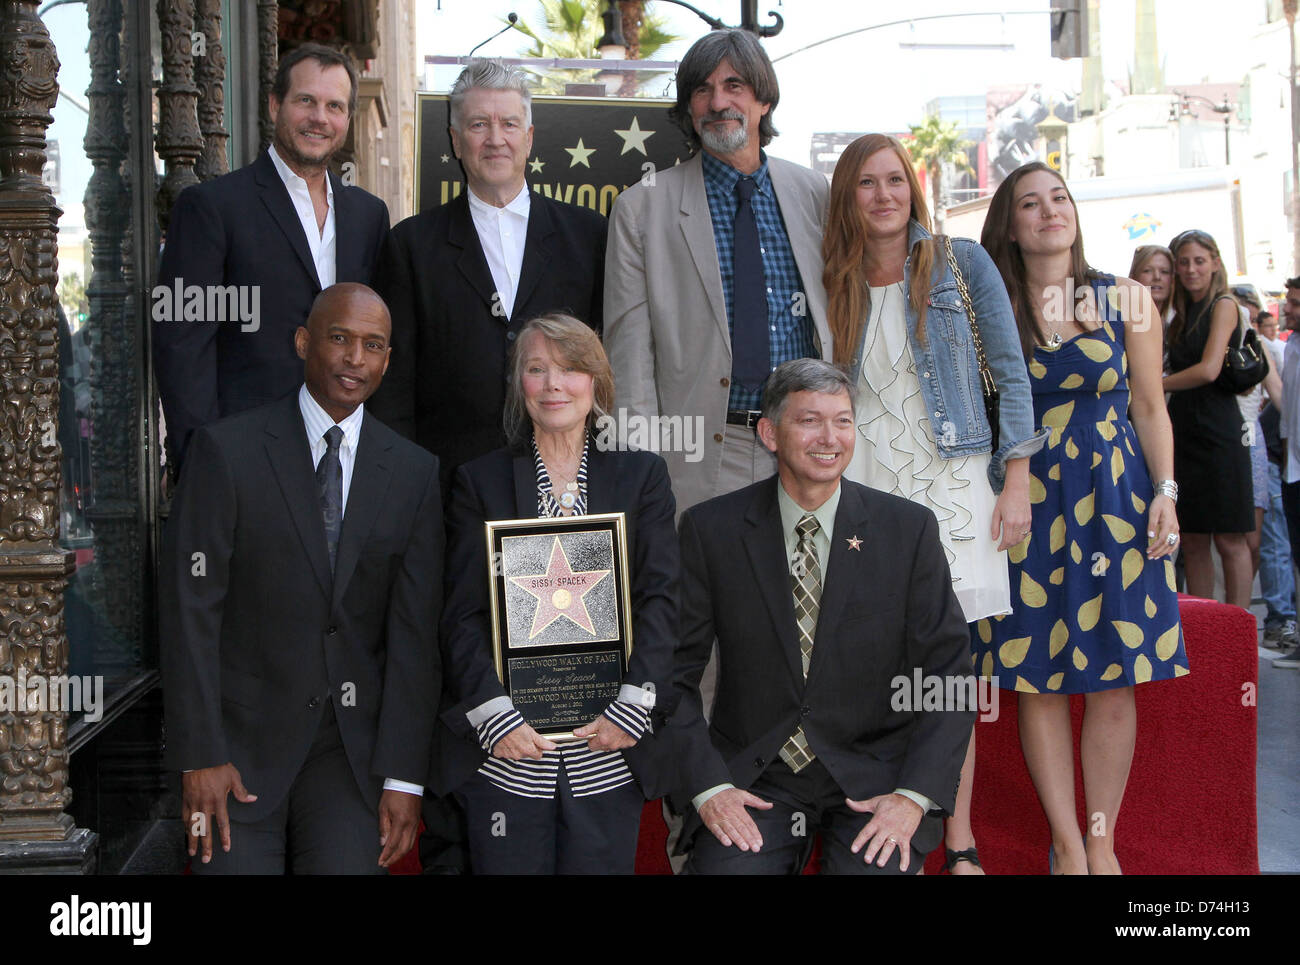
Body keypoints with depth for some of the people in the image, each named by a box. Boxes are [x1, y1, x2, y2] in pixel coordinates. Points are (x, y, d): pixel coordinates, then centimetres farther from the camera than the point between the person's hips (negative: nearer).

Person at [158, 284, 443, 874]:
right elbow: (189, 607, -6)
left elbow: (416, 632, 1)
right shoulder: (227, 449, -3)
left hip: (354, 752, 2)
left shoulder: (415, 473, 4)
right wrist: (199, 756, -11)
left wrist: (403, 776, -4)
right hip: (242, 742, -2)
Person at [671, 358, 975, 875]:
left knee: (877, 866, -25)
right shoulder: (710, 529, -3)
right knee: (727, 867, -24)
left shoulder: (909, 528, -2)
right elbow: (673, 672, 0)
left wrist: (914, 796, -13)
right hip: (753, 774, 0)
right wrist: (707, 787, -12)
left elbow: (948, 675, -1)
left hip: (873, 775, 0)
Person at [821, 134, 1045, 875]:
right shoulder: (835, 284, 10)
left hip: (951, 480, -1)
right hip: (862, 481, 2)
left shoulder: (962, 264, 3)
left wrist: (1017, 481, -3)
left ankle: (960, 842, 6)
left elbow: (1011, 374, 3)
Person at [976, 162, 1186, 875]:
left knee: (1113, 680, 2)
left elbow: (1149, 407, 5)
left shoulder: (1126, 300, 5)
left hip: (1116, 495, 0)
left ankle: (1103, 844, 14)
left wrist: (1165, 493, -4)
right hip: (1026, 501, 0)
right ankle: (1068, 845, 13)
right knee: (1040, 681, 1)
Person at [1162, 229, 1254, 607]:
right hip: (1182, 430, 7)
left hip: (1217, 430, -7)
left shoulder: (1223, 305, -4)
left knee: (1229, 539, -4)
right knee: (1192, 541, 7)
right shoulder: (1181, 317, 17)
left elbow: (1208, 370, -15)